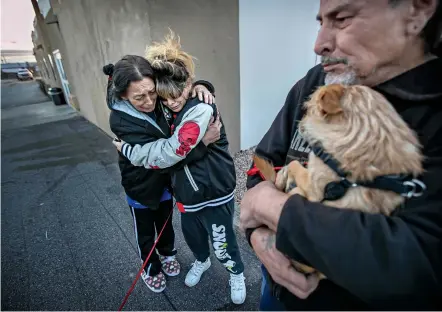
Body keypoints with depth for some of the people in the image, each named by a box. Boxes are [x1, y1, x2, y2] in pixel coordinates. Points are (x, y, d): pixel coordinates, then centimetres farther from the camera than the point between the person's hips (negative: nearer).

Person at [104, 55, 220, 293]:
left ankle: (168, 255, 57)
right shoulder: (121, 120, -32)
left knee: (166, 223, 28)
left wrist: (200, 86, -26)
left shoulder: (158, 99, -18)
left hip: (165, 179, 5)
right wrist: (203, 141, -41)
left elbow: (183, 88, -2)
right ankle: (151, 268, 50)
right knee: (145, 233, 21)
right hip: (142, 186, -4)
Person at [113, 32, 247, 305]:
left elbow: (170, 152, -29)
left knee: (221, 241, 12)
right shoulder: (169, 109, -1)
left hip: (214, 190, -7)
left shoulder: (201, 109, -26)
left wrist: (128, 150, -17)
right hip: (186, 189, 7)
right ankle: (202, 261, 59)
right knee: (191, 233, 26)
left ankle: (237, 274, 45)